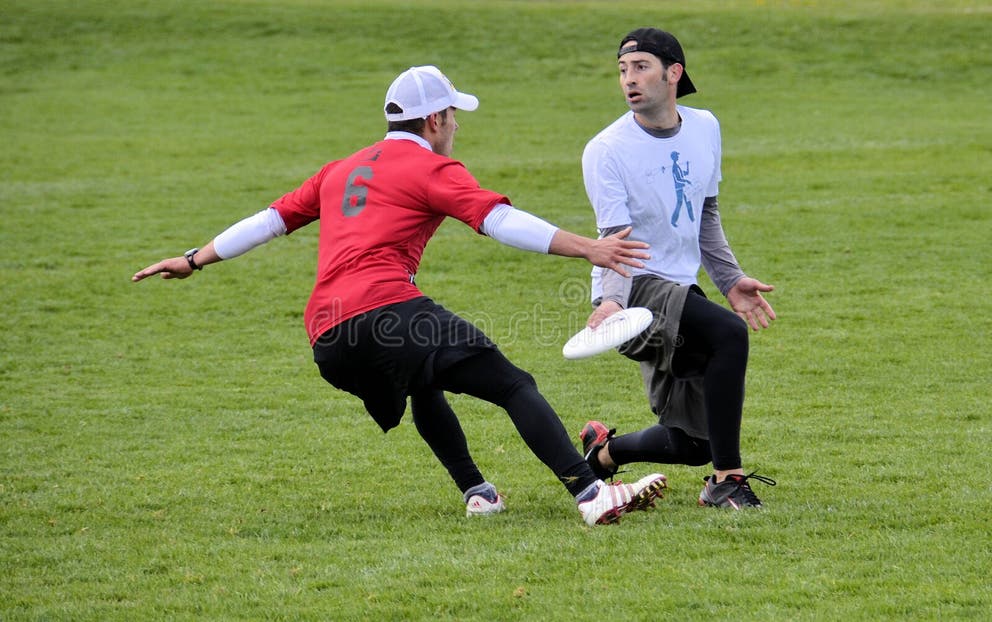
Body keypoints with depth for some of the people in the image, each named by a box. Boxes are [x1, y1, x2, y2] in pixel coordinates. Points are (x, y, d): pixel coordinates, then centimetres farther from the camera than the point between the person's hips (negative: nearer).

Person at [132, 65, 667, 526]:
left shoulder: (342, 170, 29)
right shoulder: (430, 168, 8)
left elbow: (273, 218, 30)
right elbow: (501, 221, -6)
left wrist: (194, 260, 39)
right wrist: (586, 248, -11)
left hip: (328, 338, 7)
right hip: (387, 310, -7)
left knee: (423, 388, 35)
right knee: (515, 387, -11)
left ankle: (476, 492, 19)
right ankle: (590, 494, -29)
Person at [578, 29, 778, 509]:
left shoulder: (704, 128, 5)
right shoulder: (606, 150, -13)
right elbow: (616, 243, -20)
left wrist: (729, 279, 14)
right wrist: (612, 301, -37)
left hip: (681, 290, 7)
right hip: (635, 290, -7)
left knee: (694, 442, 7)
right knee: (729, 333, -33)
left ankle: (604, 451, 35)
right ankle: (725, 481, -25)